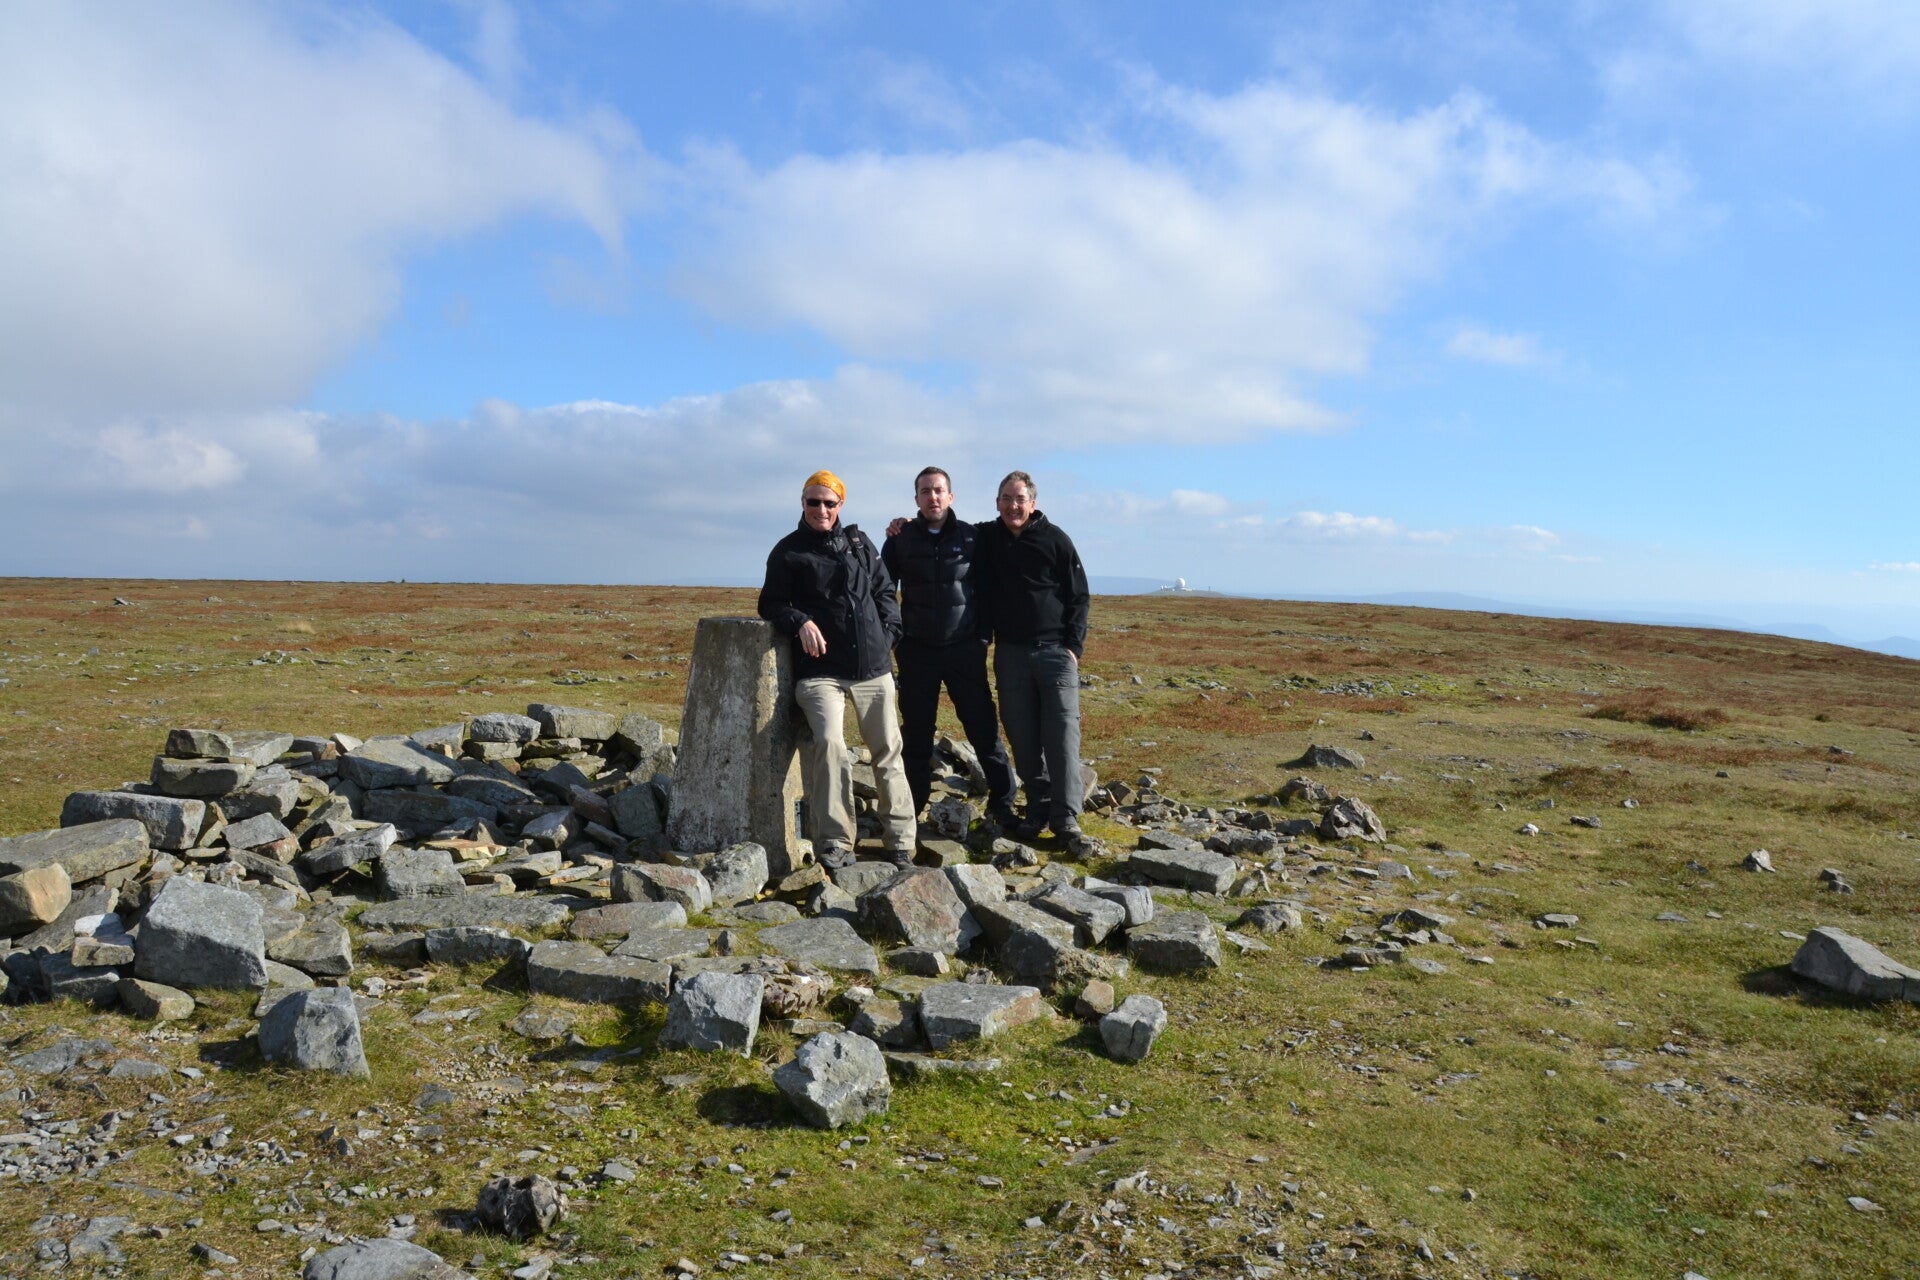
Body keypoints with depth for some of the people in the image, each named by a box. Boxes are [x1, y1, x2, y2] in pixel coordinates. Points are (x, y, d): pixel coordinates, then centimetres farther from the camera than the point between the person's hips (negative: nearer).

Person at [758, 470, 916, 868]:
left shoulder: (859, 543, 15)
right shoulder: (788, 551, 7)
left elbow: (884, 591, 20)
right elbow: (771, 604, 7)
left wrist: (888, 633, 5)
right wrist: (800, 622, -13)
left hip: (873, 667, 4)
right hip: (820, 670, -3)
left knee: (888, 750, 4)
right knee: (829, 743, -24)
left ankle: (900, 839, 16)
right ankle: (836, 843, -16)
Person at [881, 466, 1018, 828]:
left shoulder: (971, 537, 1)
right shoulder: (900, 540, 2)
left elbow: (985, 588, 6)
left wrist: (983, 636, 1)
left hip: (964, 649, -1)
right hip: (917, 651, 1)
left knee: (985, 730, -1)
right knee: (917, 736, 8)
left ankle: (1002, 805, 8)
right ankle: (910, 810, 18)